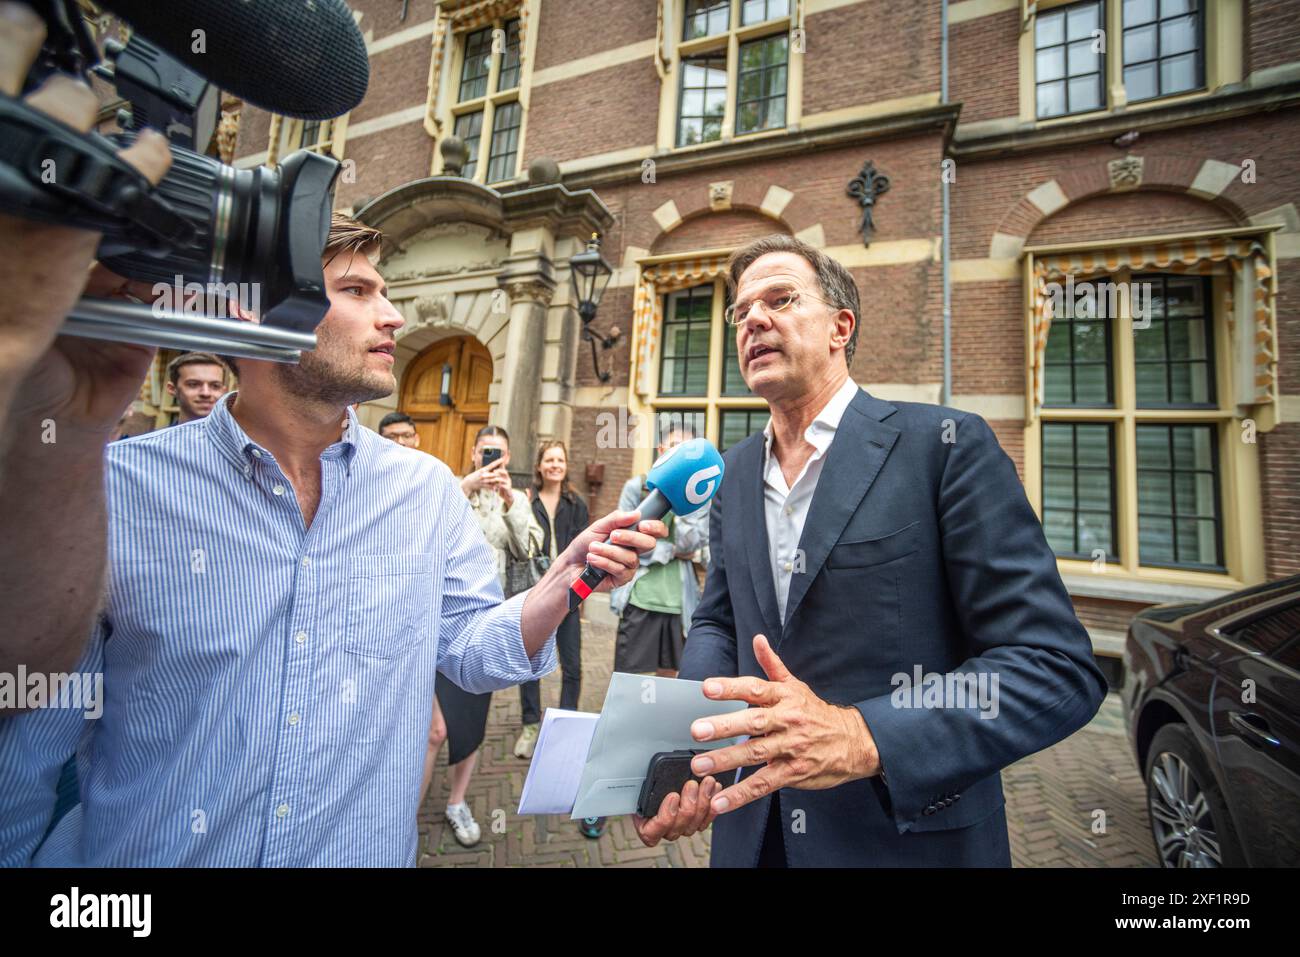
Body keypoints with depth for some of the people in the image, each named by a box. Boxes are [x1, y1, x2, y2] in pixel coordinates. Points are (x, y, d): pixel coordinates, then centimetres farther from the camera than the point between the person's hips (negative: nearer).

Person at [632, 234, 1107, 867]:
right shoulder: (735, 473, 1)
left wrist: (863, 737, -31)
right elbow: (718, 621, 7)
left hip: (915, 836, -4)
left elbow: (1059, 667, -17)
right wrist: (679, 743, -11)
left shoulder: (945, 445, -15)